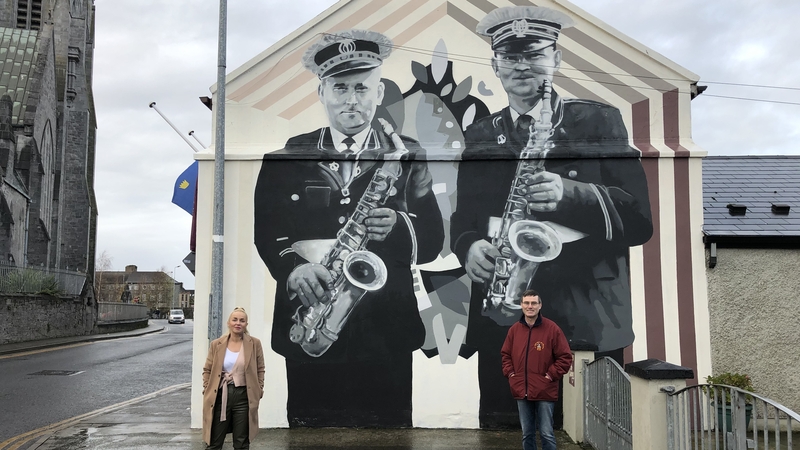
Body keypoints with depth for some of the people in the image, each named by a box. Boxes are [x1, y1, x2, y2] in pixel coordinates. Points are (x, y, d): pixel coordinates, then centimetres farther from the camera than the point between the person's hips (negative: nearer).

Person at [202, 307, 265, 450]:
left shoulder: (254, 343, 0)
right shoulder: (216, 344, 3)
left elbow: (260, 369, 6)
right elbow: (207, 370, 8)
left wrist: (259, 390, -2)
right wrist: (207, 390, -2)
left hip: (243, 396, -1)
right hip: (220, 396, 1)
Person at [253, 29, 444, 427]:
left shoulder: (407, 155, 5)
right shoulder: (287, 156, 7)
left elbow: (432, 239, 0)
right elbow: (264, 228, 2)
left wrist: (398, 227, -21)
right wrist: (292, 268, -18)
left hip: (387, 330, 0)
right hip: (306, 332, 1)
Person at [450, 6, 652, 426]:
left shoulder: (600, 121, 4)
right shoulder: (479, 135, 13)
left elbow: (640, 218, -4)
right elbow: (462, 218, 11)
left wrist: (571, 195, -21)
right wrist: (471, 247, -12)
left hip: (588, 324, -2)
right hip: (500, 324, 2)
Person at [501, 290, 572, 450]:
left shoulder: (552, 328, -7)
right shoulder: (514, 329, 6)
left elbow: (565, 357, -5)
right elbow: (506, 354, 17)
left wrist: (551, 375, -11)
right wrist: (510, 373, 4)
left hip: (545, 392, -4)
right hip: (521, 392, 4)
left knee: (546, 434, 1)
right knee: (527, 434, 14)